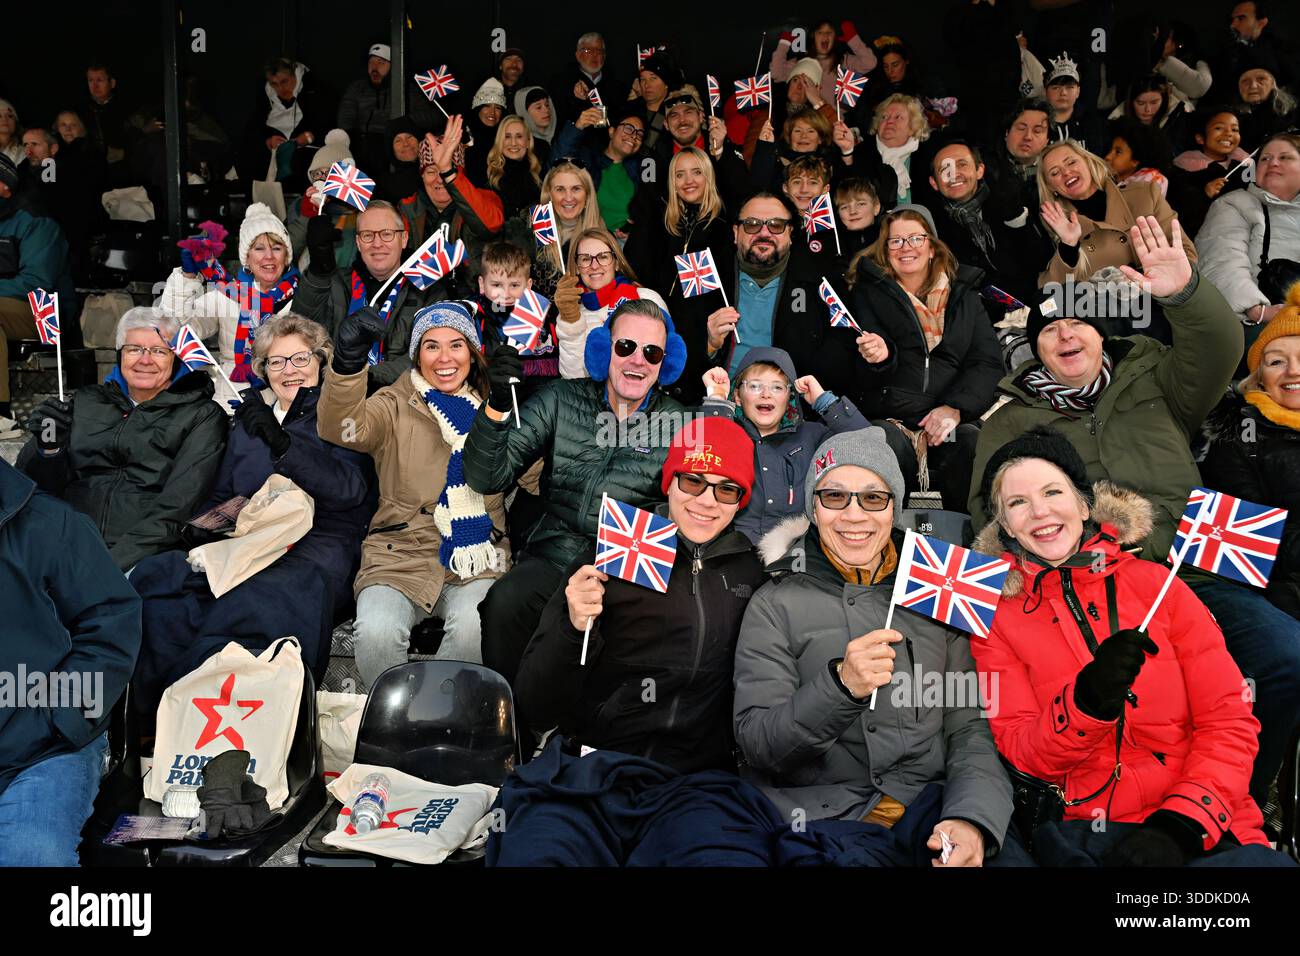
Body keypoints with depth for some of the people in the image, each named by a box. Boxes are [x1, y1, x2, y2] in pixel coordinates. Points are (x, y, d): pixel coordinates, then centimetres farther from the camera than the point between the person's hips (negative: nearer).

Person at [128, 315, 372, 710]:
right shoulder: (250, 417, 24)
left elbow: (350, 489, -11)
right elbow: (220, 495, 27)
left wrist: (282, 444, -21)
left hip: (318, 540, -5)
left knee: (255, 601, -38)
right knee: (154, 577, -23)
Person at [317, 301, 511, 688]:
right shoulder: (396, 405, 8)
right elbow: (342, 429, -13)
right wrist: (347, 361, -30)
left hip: (477, 555, 1)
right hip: (402, 552, 0)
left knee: (474, 628, -30)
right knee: (376, 633, -28)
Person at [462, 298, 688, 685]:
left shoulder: (677, 424, 5)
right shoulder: (560, 401, 6)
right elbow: (486, 479, -1)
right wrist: (497, 406, -16)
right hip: (554, 557, 1)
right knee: (505, 603, -29)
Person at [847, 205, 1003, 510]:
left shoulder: (963, 292, 21)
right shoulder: (870, 291, 17)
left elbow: (988, 362, 10)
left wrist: (955, 407, -10)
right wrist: (880, 356, -17)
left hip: (956, 420, 2)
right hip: (890, 419, -1)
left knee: (975, 443, -33)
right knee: (888, 444, -36)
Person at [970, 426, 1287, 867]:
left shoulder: (1156, 584, 7)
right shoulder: (996, 619, 6)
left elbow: (1229, 721, 4)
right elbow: (1019, 751, -1)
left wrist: (1180, 825, -10)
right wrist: (1086, 701, -21)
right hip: (1081, 830, 0)